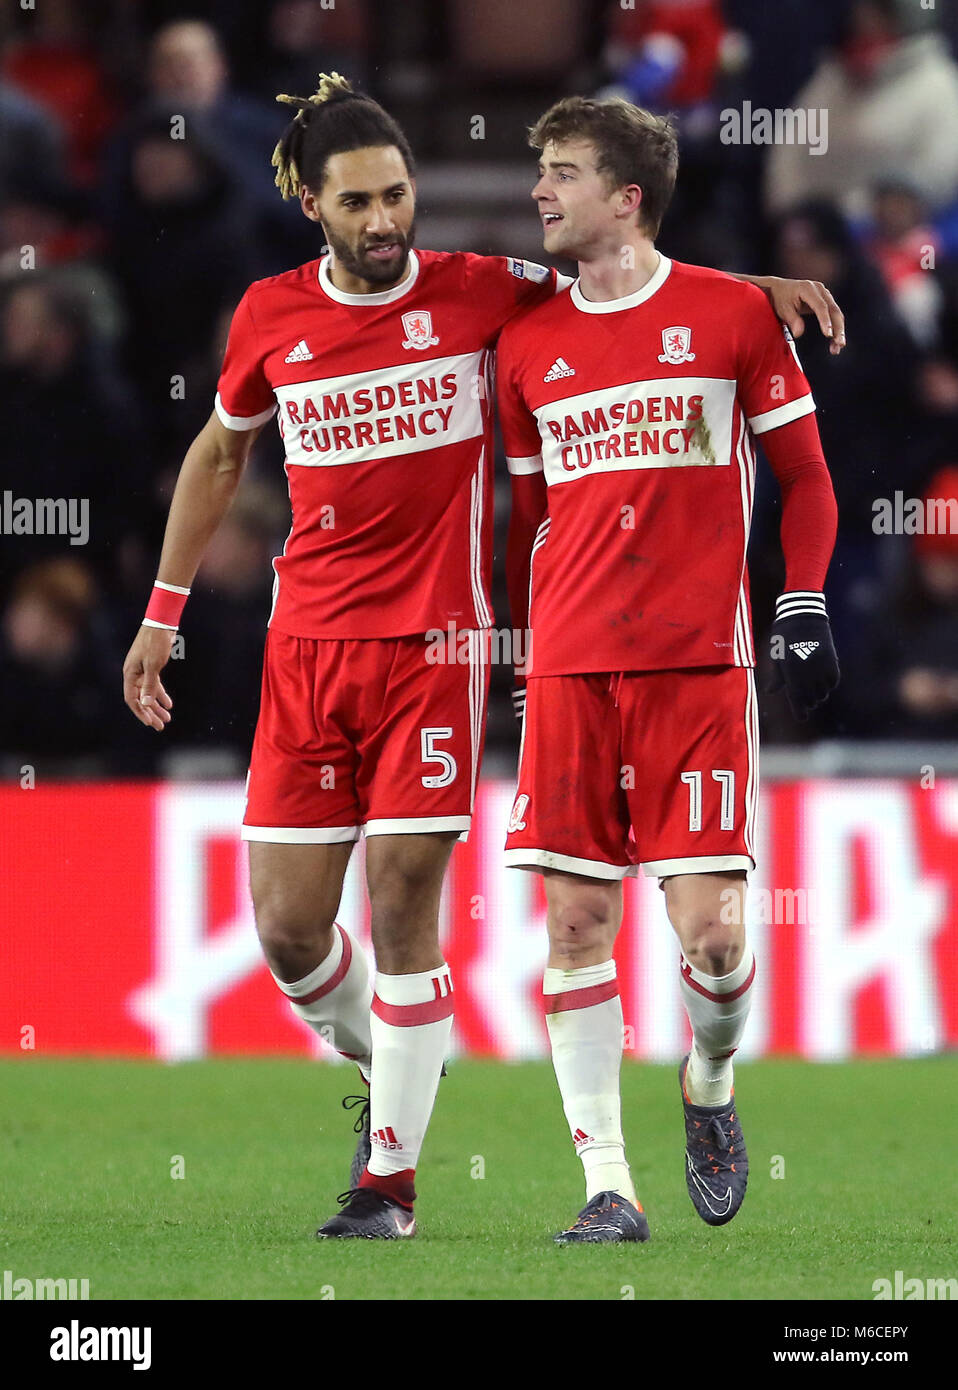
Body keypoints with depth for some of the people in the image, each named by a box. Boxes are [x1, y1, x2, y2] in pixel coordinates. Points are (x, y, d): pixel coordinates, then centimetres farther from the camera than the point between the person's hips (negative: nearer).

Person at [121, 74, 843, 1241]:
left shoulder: (478, 292, -1)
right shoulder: (270, 316, 5)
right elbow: (221, 452, 21)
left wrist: (759, 287, -1)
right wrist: (162, 611, 22)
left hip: (432, 642, -2)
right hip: (304, 648, 2)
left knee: (403, 912, -7)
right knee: (288, 931, 0)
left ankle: (390, 1176, 2)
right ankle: (381, 1067, 29)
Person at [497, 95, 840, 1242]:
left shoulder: (733, 314, 2)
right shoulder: (527, 345, 11)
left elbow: (803, 476, 9)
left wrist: (804, 609, 1)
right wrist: (511, 646, 15)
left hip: (699, 660, -3)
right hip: (570, 666, 3)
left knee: (709, 927, -10)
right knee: (576, 922, -4)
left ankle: (709, 1084, 21)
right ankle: (606, 1186, 1)